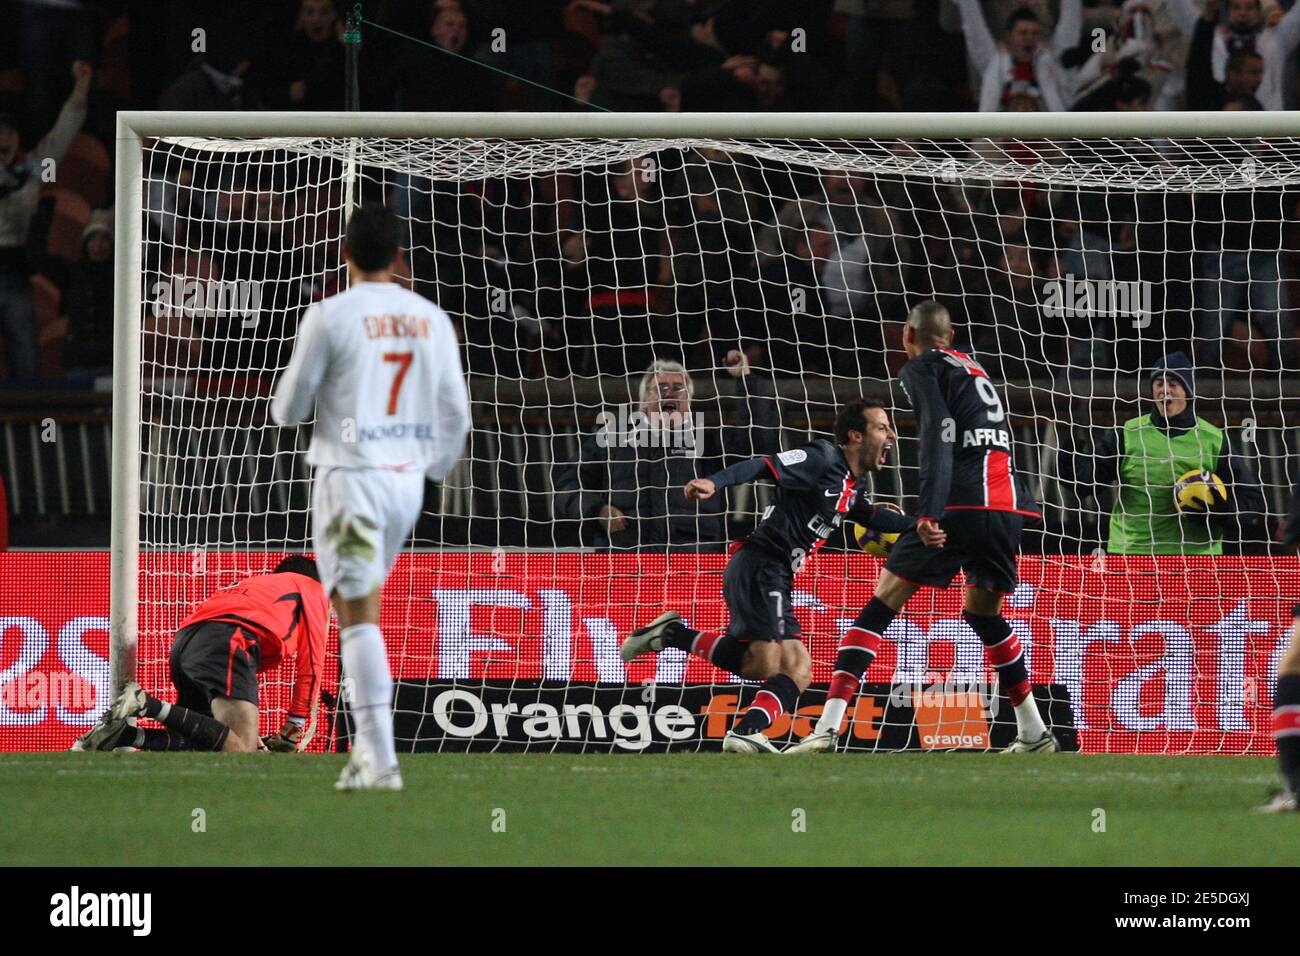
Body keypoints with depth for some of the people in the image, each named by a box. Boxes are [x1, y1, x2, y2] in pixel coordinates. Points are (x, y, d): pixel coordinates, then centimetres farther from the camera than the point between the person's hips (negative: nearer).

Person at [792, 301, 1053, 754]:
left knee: (882, 606, -5)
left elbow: (939, 439, -10)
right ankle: (1034, 732, 27)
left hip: (960, 503, -6)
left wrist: (929, 511, -20)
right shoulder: (975, 369, 27)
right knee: (983, 613, 26)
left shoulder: (921, 368, 6)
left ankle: (827, 727, -16)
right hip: (1008, 504, 6)